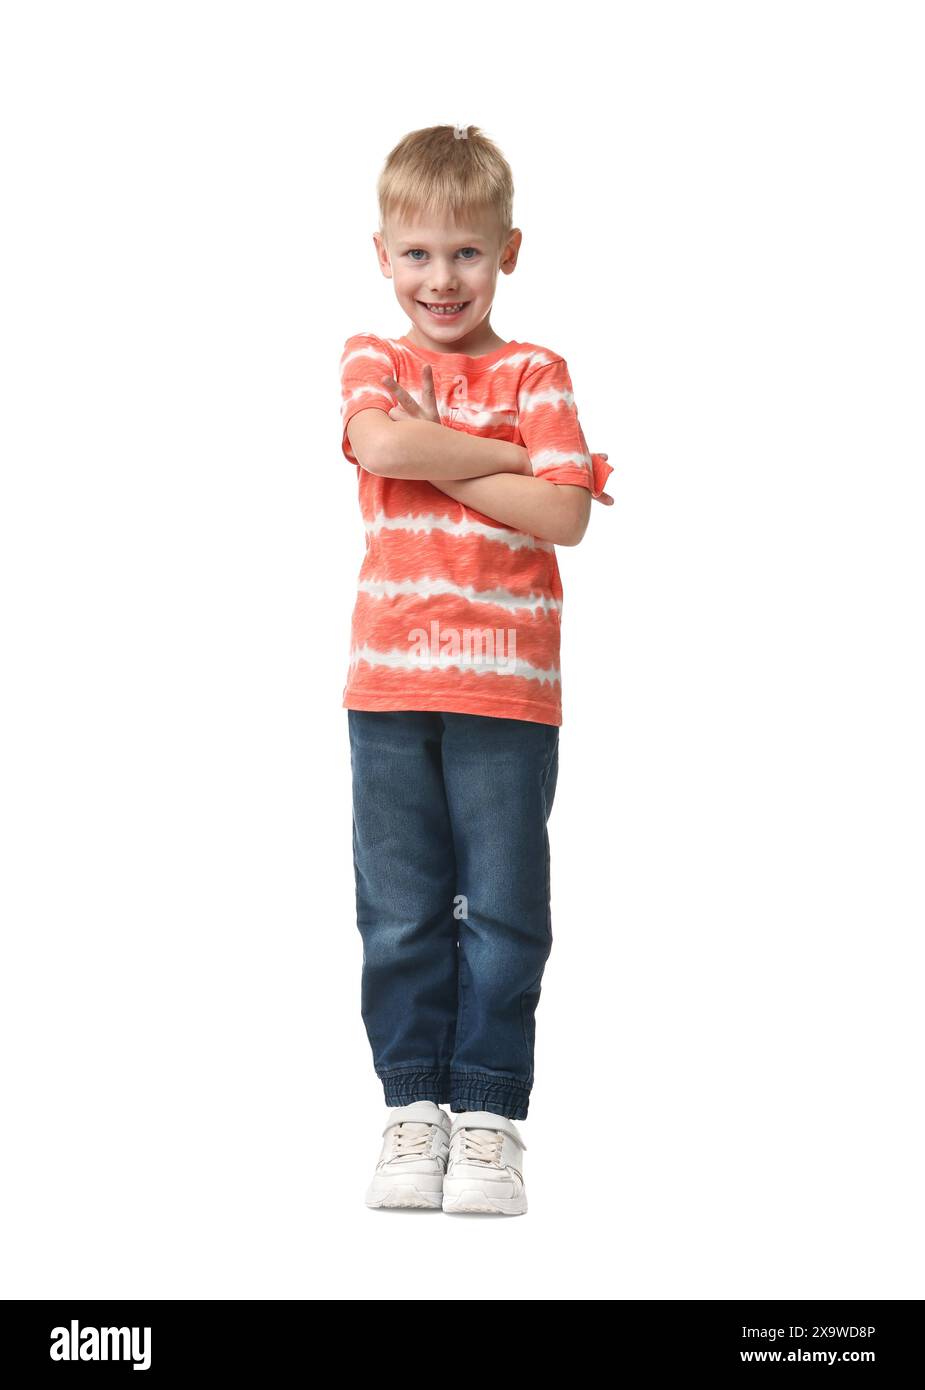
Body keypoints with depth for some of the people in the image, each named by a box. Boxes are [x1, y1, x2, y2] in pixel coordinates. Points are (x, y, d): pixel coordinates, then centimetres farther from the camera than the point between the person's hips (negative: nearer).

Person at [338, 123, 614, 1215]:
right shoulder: (369, 360, 9)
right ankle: (413, 1106, 15)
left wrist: (434, 457, -8)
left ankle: (487, 1115, 11)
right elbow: (382, 444, -14)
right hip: (390, 677, 1)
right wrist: (509, 460, -11)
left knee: (504, 910, 2)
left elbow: (563, 517, -9)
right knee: (401, 910, 6)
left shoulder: (536, 375, 5)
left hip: (508, 685, -1)